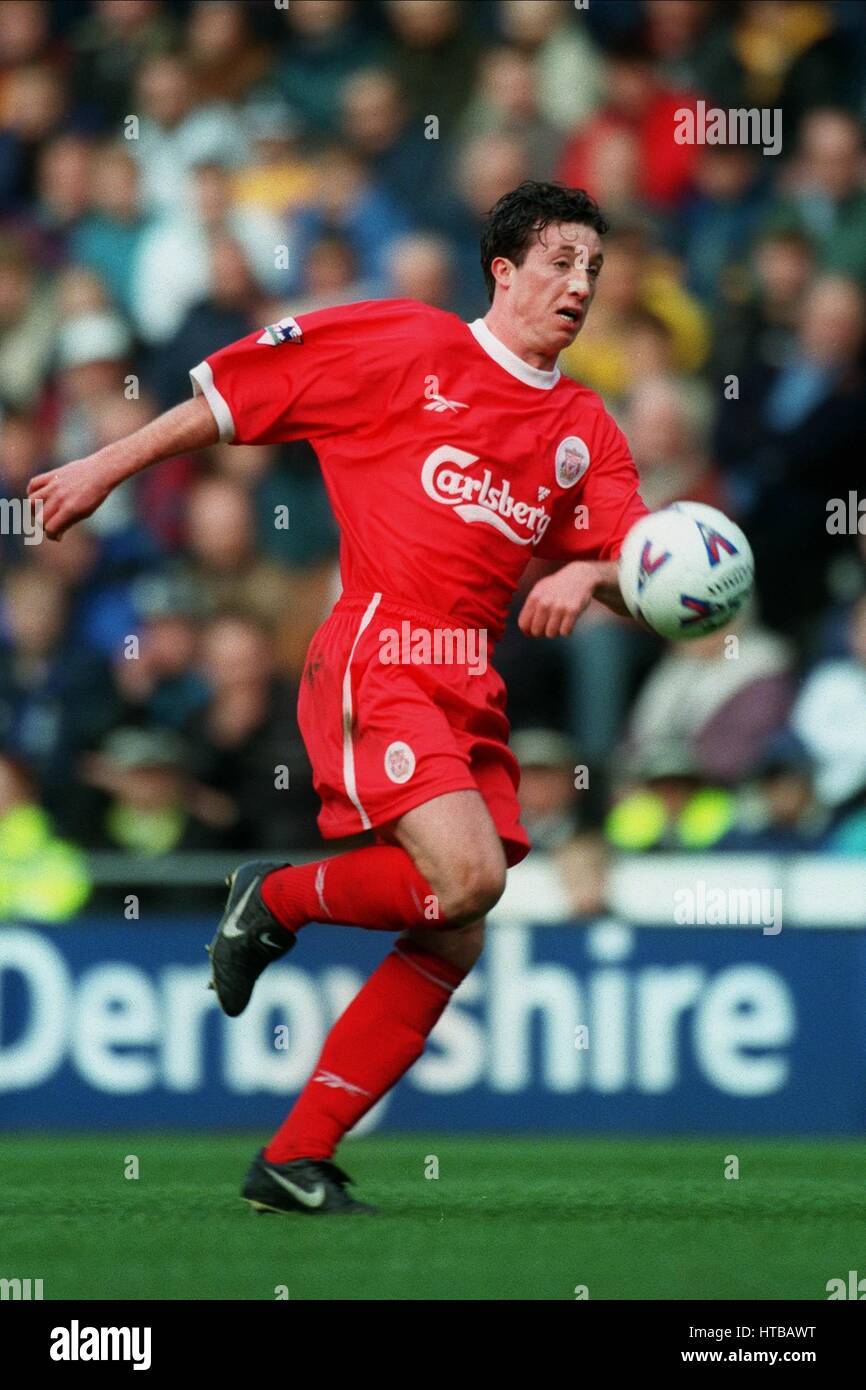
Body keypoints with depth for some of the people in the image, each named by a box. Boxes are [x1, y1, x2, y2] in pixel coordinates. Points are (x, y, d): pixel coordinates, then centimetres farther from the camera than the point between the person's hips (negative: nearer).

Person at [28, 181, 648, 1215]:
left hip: (471, 690, 7)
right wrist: (108, 469, 6)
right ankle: (277, 899, 2)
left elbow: (638, 578, 8)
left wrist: (588, 576, -15)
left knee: (454, 945, 1)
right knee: (466, 875, -26)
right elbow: (235, 393, 5)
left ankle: (295, 1160, 8)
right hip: (378, 655, -7)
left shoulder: (585, 431, 15)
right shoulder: (410, 345, 1)